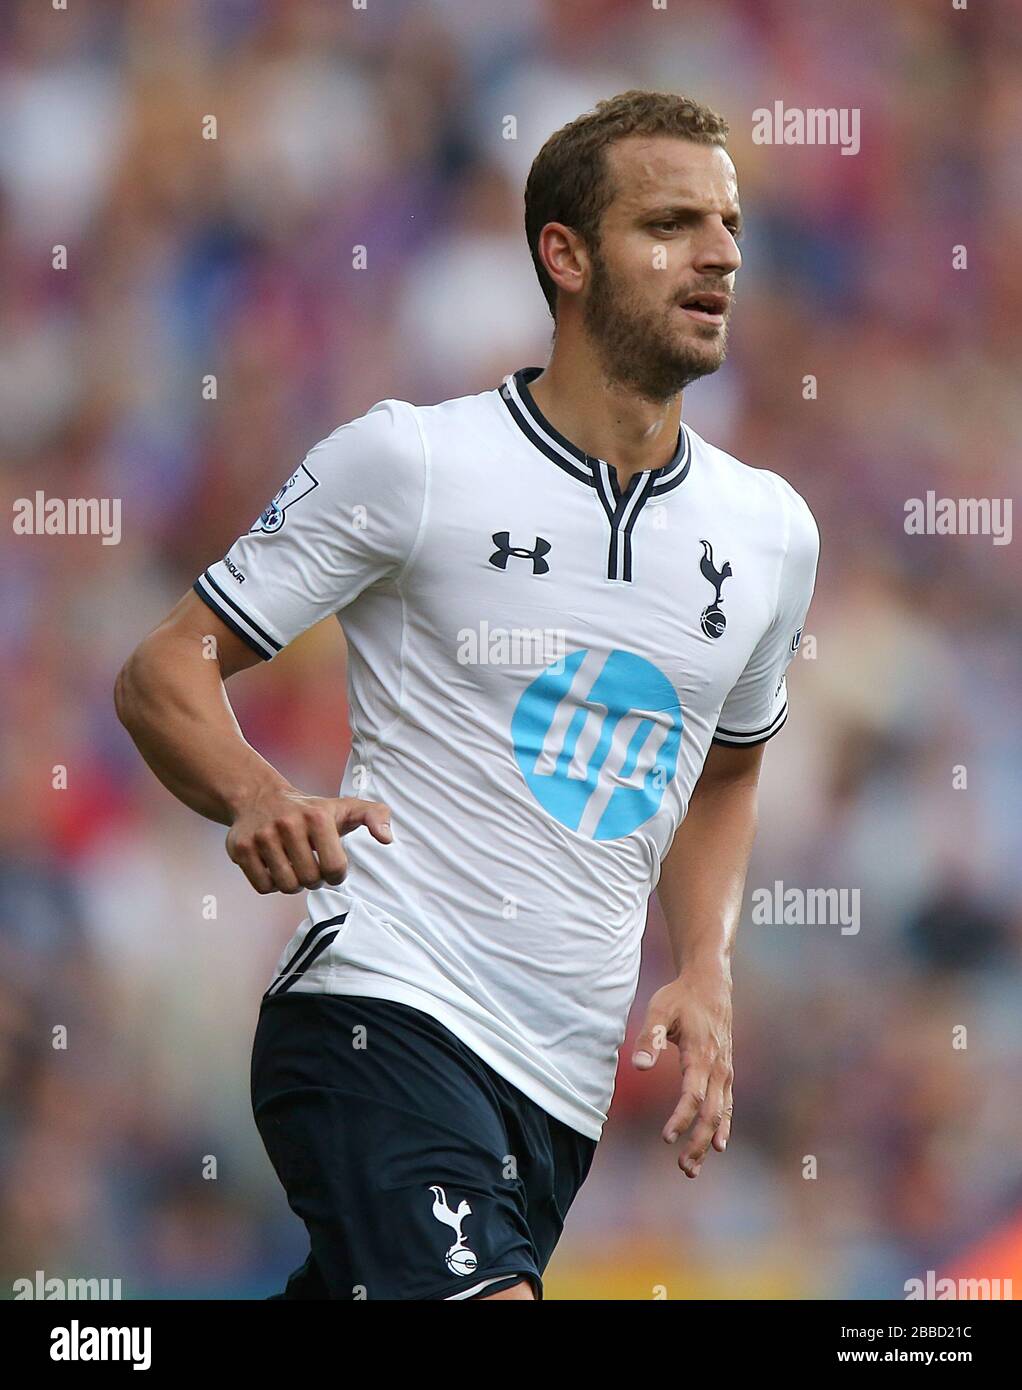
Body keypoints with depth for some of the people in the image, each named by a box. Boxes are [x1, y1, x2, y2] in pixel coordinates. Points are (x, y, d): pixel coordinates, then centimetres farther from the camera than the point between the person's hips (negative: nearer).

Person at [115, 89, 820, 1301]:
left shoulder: (770, 531, 11)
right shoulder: (408, 460, -4)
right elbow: (165, 672, -1)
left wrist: (704, 972, 11)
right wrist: (259, 797, -23)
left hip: (565, 1094, 6)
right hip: (381, 1008, -6)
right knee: (478, 1298, -30)